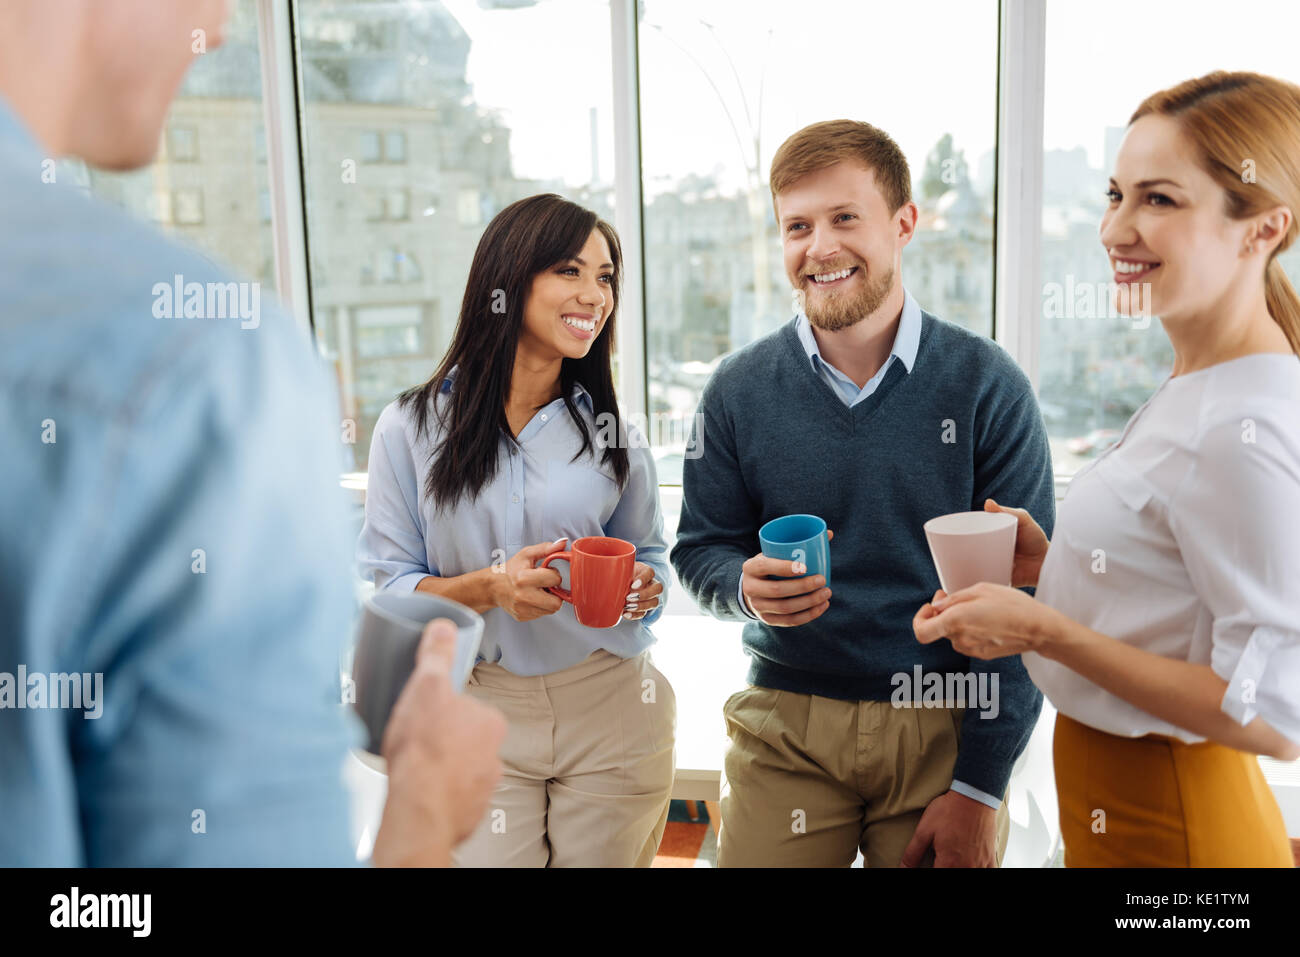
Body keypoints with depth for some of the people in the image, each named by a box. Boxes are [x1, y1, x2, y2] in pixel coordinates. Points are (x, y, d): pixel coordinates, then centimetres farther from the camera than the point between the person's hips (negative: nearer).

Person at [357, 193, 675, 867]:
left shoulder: (612, 433, 2)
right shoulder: (411, 427, -4)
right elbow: (390, 588, -4)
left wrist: (644, 586, -12)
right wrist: (489, 587, -22)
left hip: (613, 711, 2)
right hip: (480, 717, -1)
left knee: (607, 858, 13)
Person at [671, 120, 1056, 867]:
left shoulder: (987, 386, -7)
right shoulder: (739, 391, -1)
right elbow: (700, 548, 6)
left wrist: (980, 787, -9)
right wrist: (746, 589, -17)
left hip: (945, 728, -1)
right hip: (786, 728, 1)